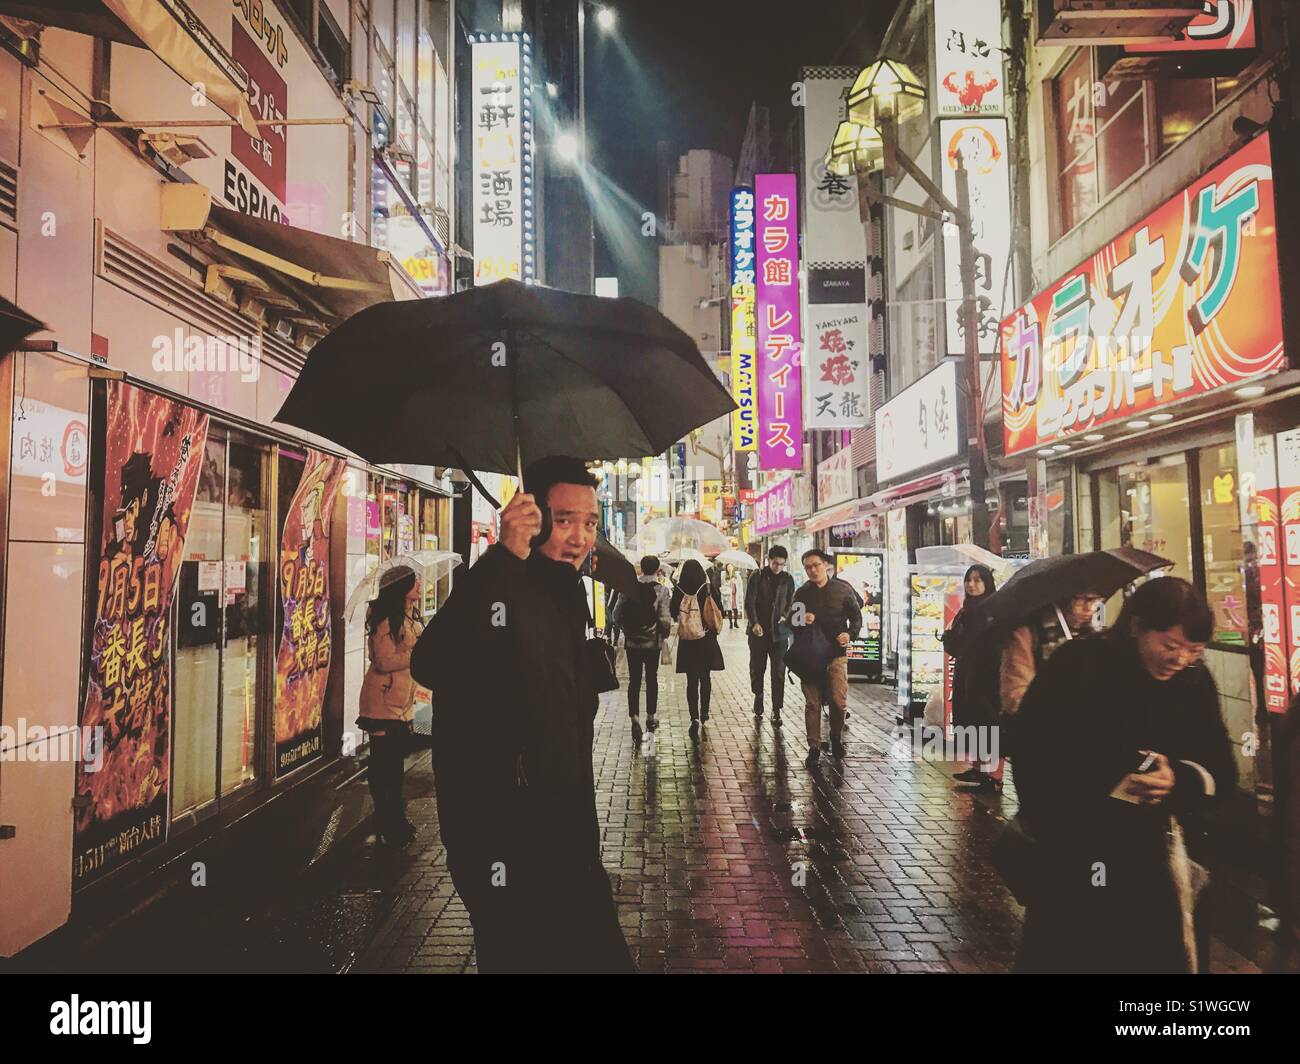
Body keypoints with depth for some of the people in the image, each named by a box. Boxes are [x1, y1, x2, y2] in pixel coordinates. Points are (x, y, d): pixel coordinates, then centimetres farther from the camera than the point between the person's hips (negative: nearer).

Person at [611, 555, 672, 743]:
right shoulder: (661, 590, -11)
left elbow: (617, 615, -3)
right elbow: (665, 619, -16)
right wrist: (665, 632, 5)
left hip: (632, 642, 1)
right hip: (653, 642, -1)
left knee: (634, 680, 5)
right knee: (651, 679, 16)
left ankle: (635, 717, -12)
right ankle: (650, 717, 26)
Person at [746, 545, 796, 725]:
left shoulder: (787, 579, 6)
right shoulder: (757, 577, -1)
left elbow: (791, 602, 16)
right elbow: (749, 602, -6)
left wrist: (786, 617, -4)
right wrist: (754, 623, -20)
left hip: (779, 632, 1)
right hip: (758, 631, 0)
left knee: (779, 672, -5)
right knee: (757, 668, 11)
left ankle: (776, 710, -2)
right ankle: (758, 696, 35)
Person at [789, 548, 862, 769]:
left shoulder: (842, 589, 1)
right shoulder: (802, 593, 6)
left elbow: (856, 616, 6)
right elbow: (791, 621, 12)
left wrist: (850, 634, -14)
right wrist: (801, 620, -11)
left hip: (836, 653, -1)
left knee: (839, 701, -2)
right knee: (812, 703, 2)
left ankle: (836, 739, 24)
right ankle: (814, 747, 10)